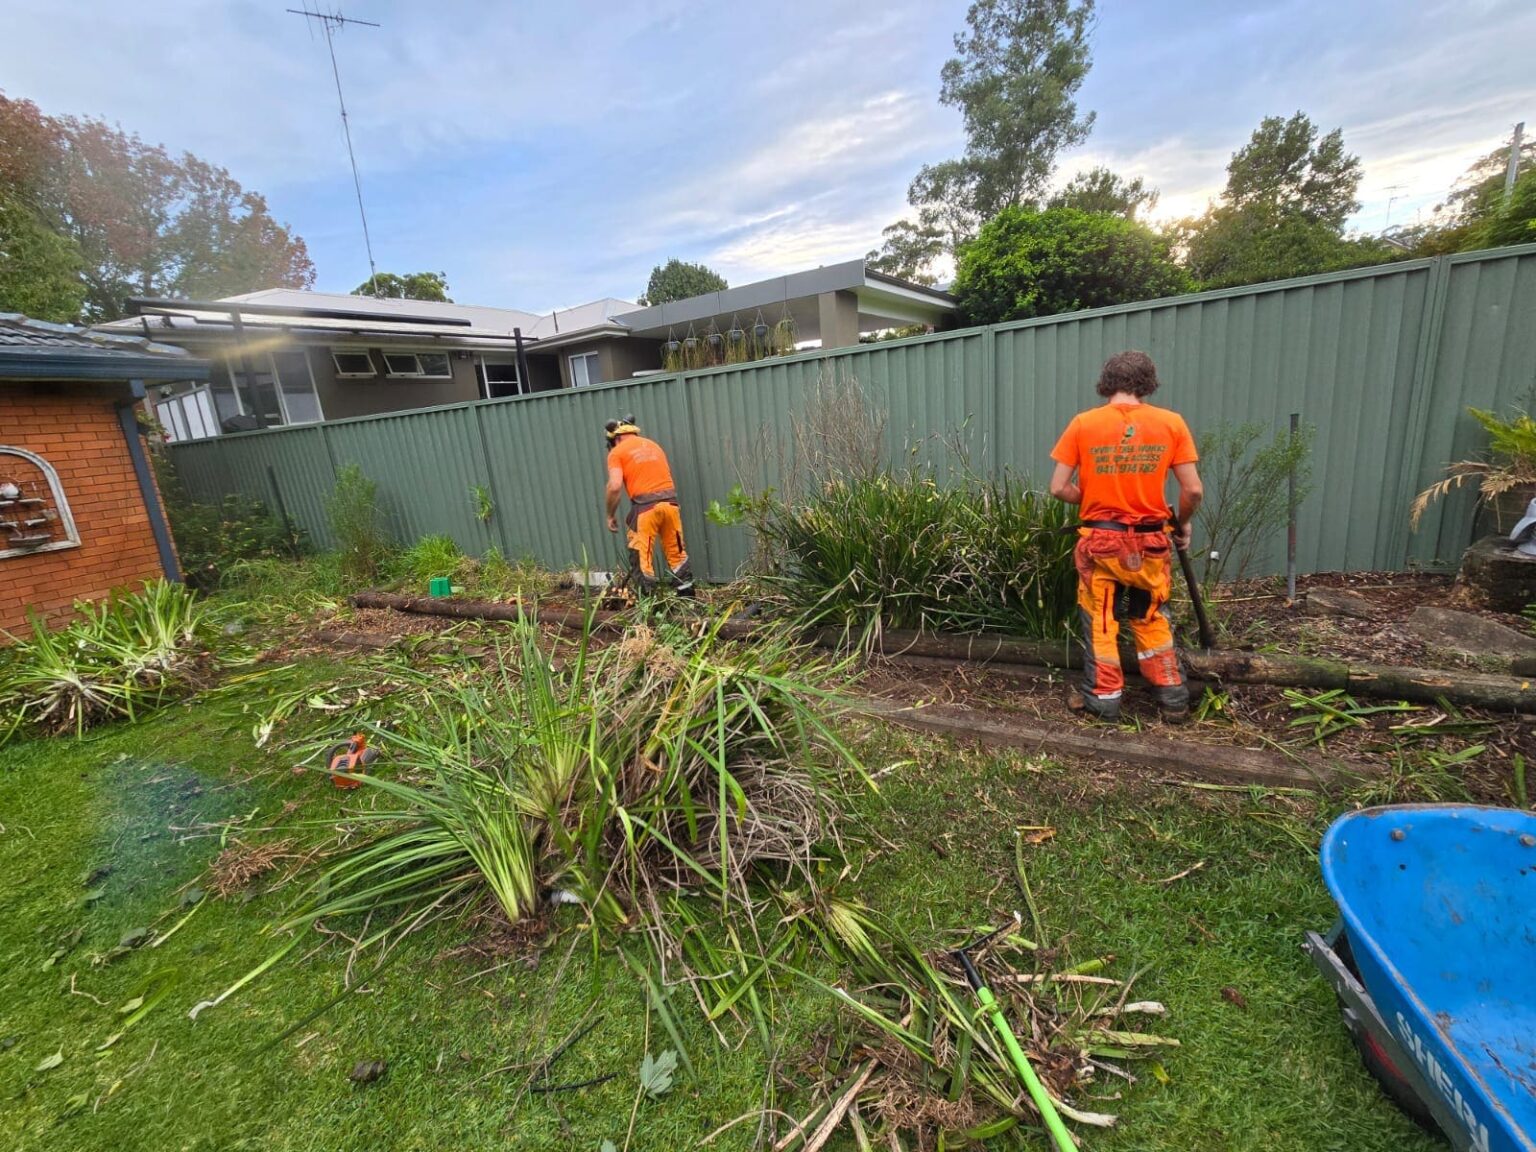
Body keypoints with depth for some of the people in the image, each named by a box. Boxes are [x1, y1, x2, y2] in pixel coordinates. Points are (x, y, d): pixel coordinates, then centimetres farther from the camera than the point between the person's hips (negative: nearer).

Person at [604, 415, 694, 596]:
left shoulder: (617, 452, 5)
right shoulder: (653, 445, 22)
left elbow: (615, 486, -7)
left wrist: (611, 515, 3)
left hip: (645, 505, -5)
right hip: (670, 501, 5)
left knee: (641, 556, 4)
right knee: (676, 551, 15)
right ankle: (687, 593, 20)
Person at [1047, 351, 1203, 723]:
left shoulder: (1083, 423, -6)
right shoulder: (1171, 423, -3)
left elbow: (1058, 488, -7)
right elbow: (1193, 490, -4)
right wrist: (1182, 524, 15)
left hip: (1100, 540, -2)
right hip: (1150, 541, 2)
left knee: (1100, 622, 11)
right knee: (1152, 620, 19)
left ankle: (1103, 700, 20)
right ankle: (1173, 699, 28)